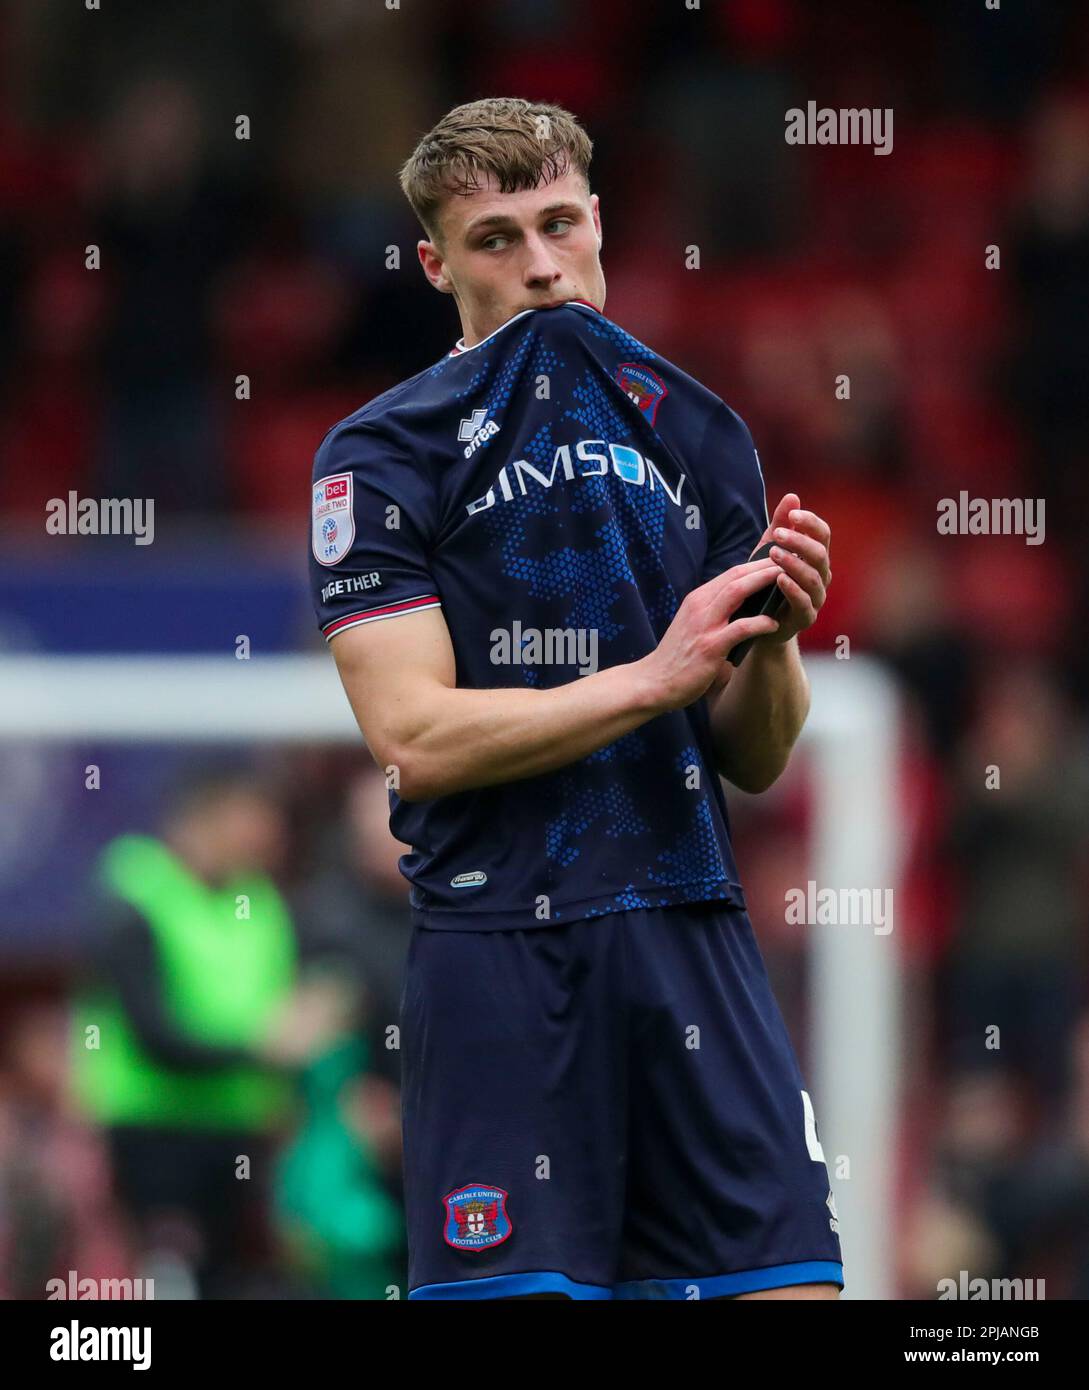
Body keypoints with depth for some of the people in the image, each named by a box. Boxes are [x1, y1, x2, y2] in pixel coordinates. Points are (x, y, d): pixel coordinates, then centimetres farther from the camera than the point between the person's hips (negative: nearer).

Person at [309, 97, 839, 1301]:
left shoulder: (699, 435, 15)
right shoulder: (379, 457, 1)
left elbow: (753, 761, 15)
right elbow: (415, 740, -10)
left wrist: (774, 640, -5)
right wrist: (655, 677, -14)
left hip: (694, 932, 4)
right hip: (499, 957, -4)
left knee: (788, 1279, -4)